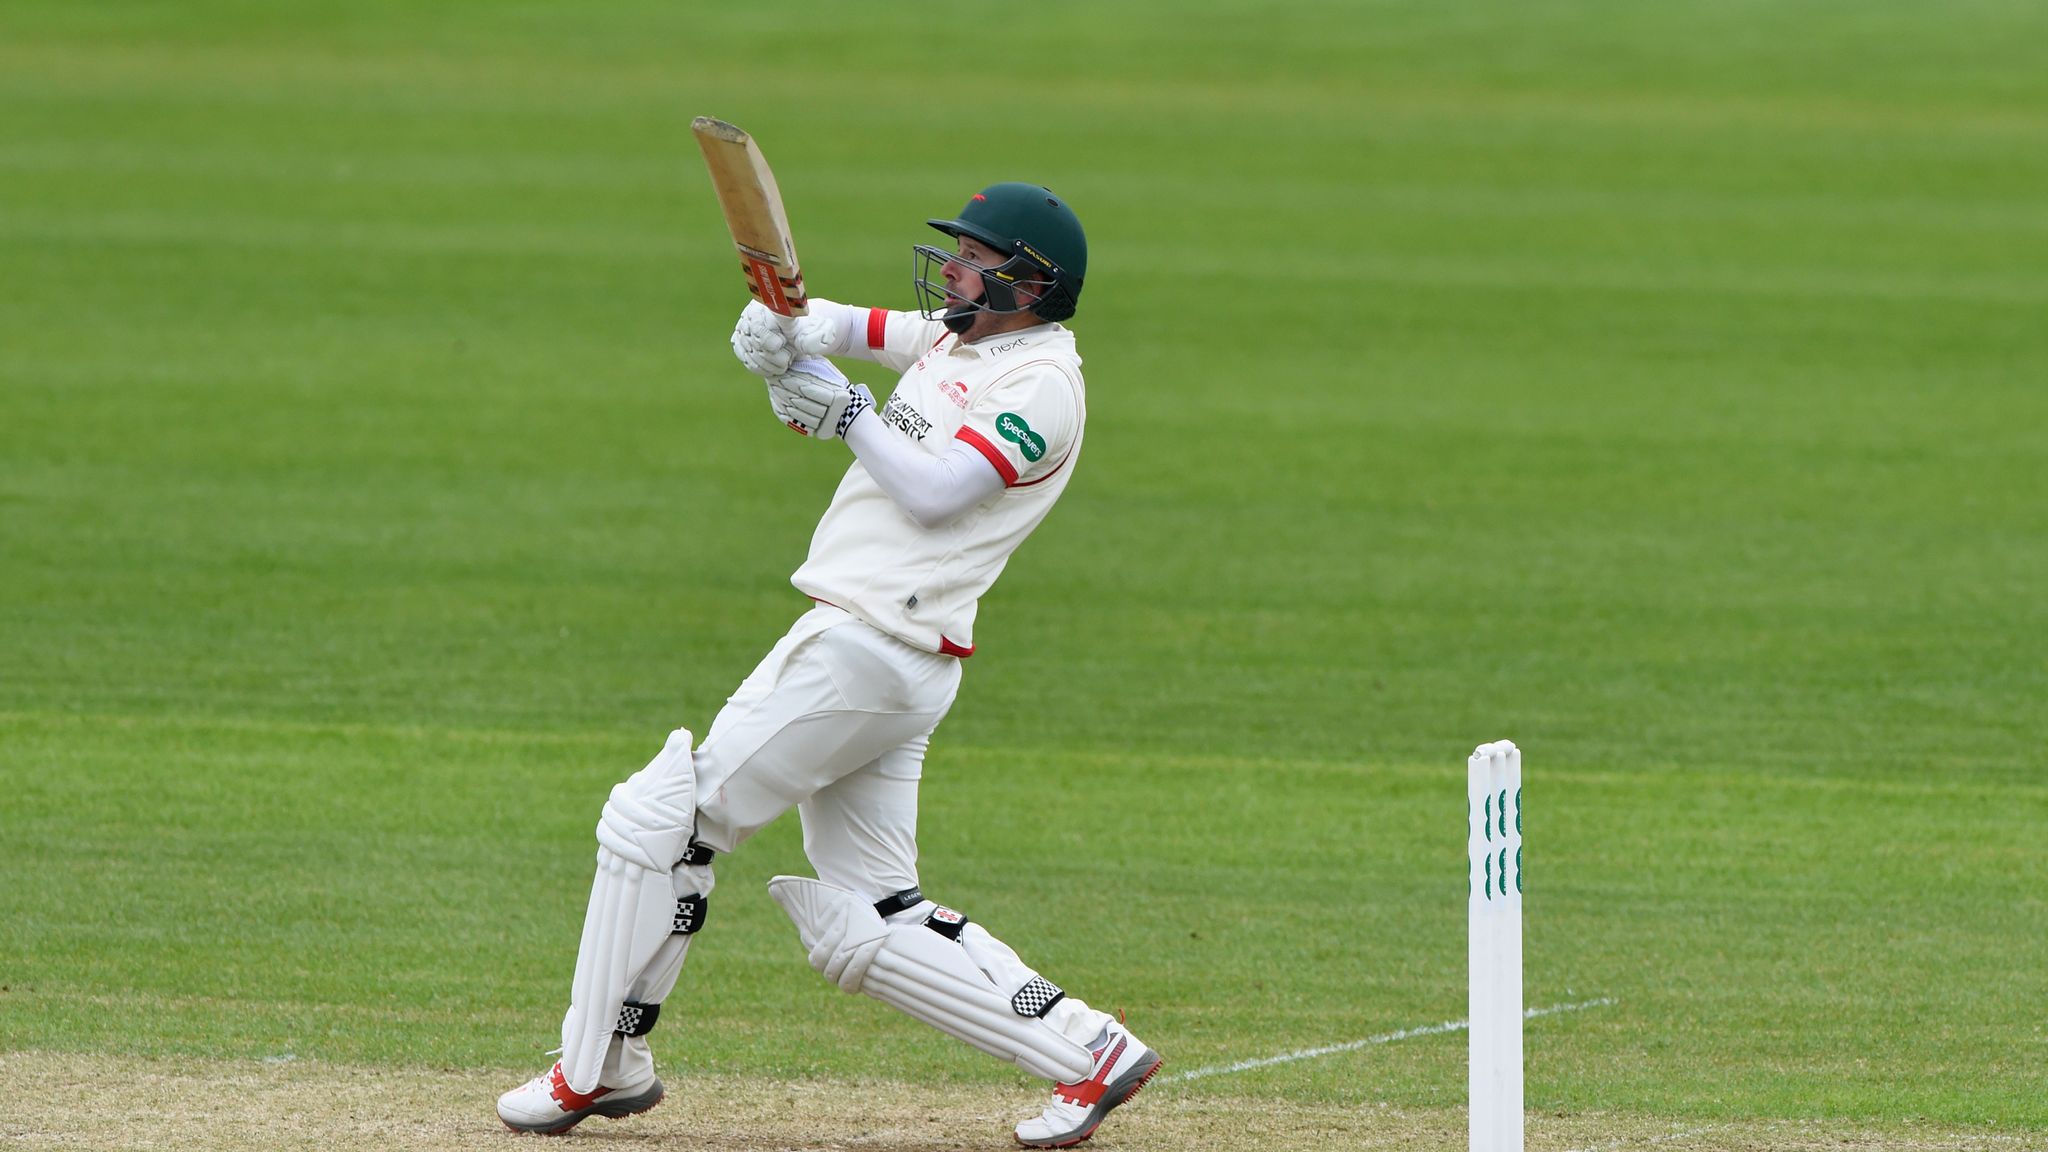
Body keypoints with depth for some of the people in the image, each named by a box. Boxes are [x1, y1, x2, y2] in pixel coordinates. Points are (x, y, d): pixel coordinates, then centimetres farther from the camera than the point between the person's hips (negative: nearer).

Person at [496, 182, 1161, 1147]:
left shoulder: (1043, 383, -9)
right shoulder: (954, 340, 19)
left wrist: (846, 411, -10)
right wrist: (786, 333, 0)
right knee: (865, 928, 6)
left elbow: (934, 490, -19)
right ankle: (1085, 1049, 2)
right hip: (868, 653, 10)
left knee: (660, 817, -6)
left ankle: (597, 1070, 1)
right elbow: (845, 329, 23)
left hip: (871, 649, -10)